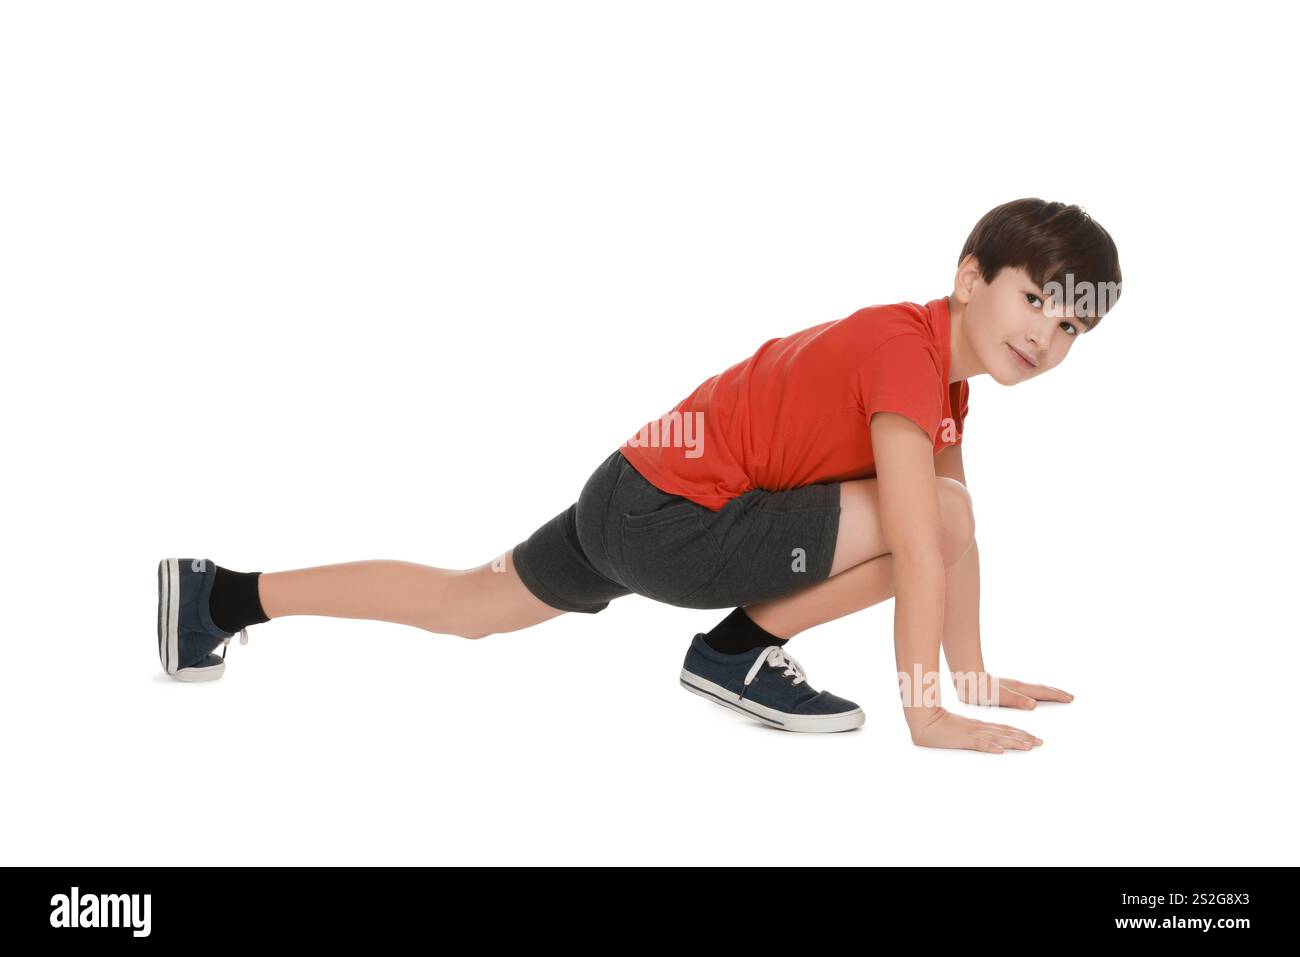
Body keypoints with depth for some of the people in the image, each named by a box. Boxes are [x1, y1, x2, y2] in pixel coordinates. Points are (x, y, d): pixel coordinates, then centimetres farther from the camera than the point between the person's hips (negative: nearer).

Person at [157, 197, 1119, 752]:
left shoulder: (947, 370, 10)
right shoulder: (909, 352, -21)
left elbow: (959, 527, 13)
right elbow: (921, 549, -24)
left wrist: (973, 670, 11)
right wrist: (929, 714, -21)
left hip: (633, 497, 10)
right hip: (669, 518, -10)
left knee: (471, 603, 23)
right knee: (908, 520, -17)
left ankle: (223, 596, 29)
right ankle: (740, 652, -2)